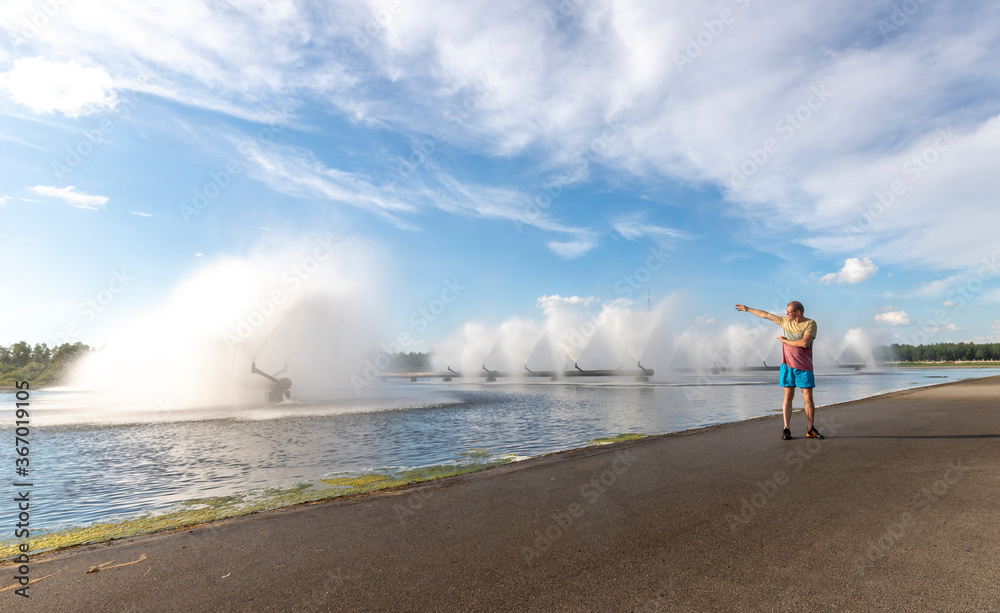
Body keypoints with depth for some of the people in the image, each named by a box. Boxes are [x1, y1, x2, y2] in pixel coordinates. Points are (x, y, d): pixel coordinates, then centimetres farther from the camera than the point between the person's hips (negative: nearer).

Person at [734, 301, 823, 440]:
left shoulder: (810, 324, -5)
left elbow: (804, 343, -19)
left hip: (804, 367, -3)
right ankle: (786, 429, 0)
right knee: (788, 396, 0)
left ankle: (811, 430, 11)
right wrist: (747, 309, 24)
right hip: (787, 365, 3)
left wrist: (785, 340, -8)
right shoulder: (786, 321, 9)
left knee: (808, 398, 0)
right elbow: (766, 315, 18)